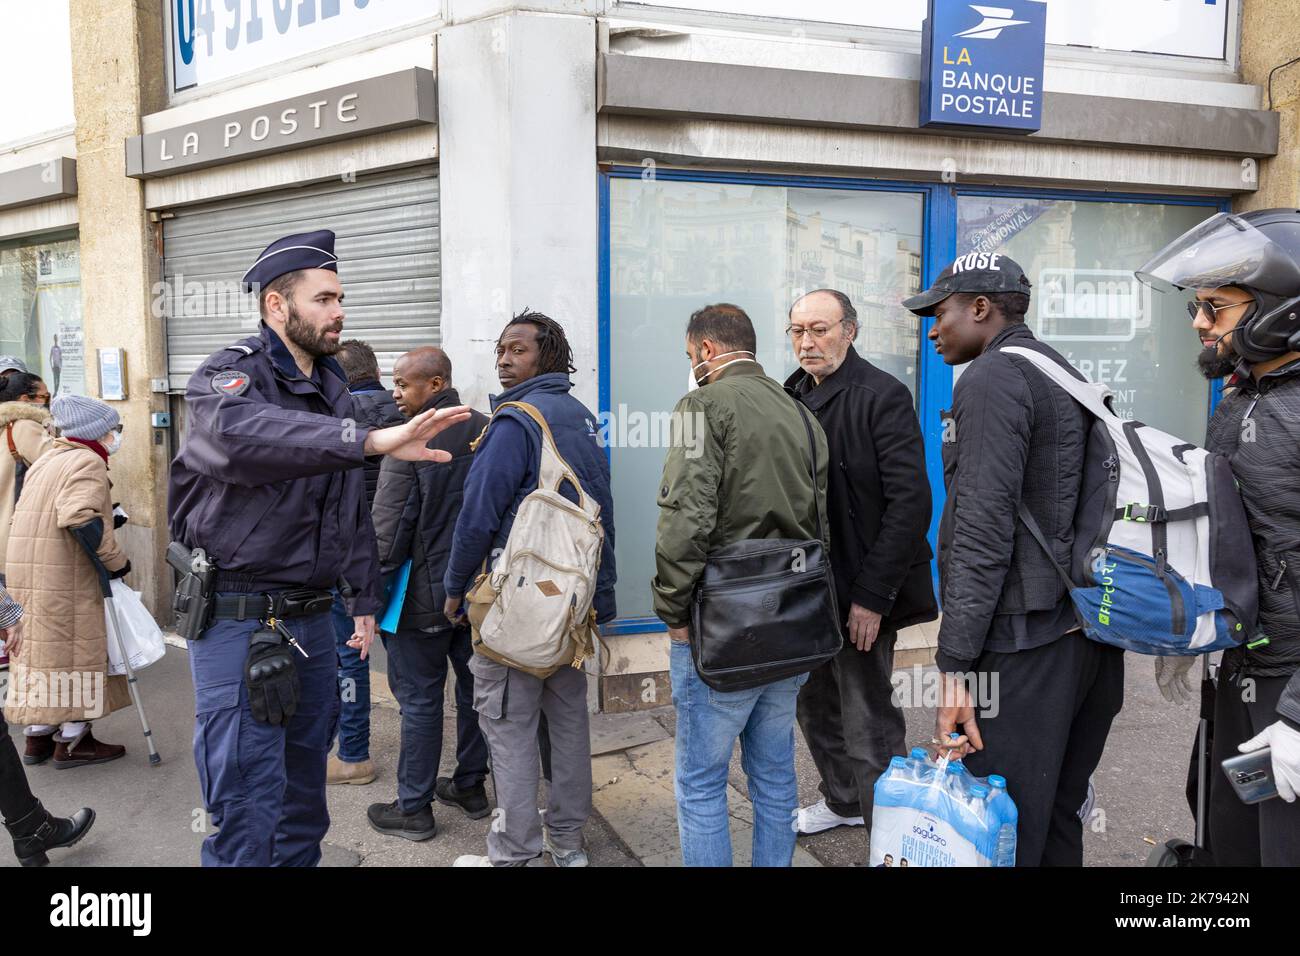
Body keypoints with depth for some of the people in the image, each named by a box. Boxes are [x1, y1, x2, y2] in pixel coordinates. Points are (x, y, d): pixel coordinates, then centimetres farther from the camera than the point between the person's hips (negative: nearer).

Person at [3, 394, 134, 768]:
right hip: (65, 579, -9)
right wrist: (115, 558, -21)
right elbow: (80, 517, -28)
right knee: (77, 653, 1)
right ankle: (71, 742, 8)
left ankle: (38, 735, 25)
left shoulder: (47, 459, 18)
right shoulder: (87, 462, -12)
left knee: (42, 650, 16)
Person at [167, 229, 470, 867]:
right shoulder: (231, 374, -12)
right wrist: (373, 440, -50)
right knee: (247, 809, -2)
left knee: (305, 787, 19)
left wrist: (365, 599, 15)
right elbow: (241, 432, -39)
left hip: (312, 618, 7)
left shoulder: (333, 388, 13)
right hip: (240, 618, -7)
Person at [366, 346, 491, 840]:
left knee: (420, 700, 4)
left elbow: (388, 529, -17)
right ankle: (471, 786, 31)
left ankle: (414, 808, 16)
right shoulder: (486, 431, 2)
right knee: (474, 687, 17)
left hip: (423, 596, -7)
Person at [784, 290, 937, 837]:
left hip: (858, 596, -8)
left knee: (868, 727, -1)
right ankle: (842, 802, 42)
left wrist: (871, 596, -20)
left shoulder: (882, 397, -13)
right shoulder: (792, 396, 9)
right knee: (815, 707, 20)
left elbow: (909, 502, -18)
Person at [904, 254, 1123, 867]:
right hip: (1092, 634, 10)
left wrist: (954, 666, -19)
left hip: (1024, 643, -10)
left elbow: (983, 530, -20)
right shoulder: (1067, 376, 18)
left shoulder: (991, 379, -11)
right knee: (1058, 821, 19)